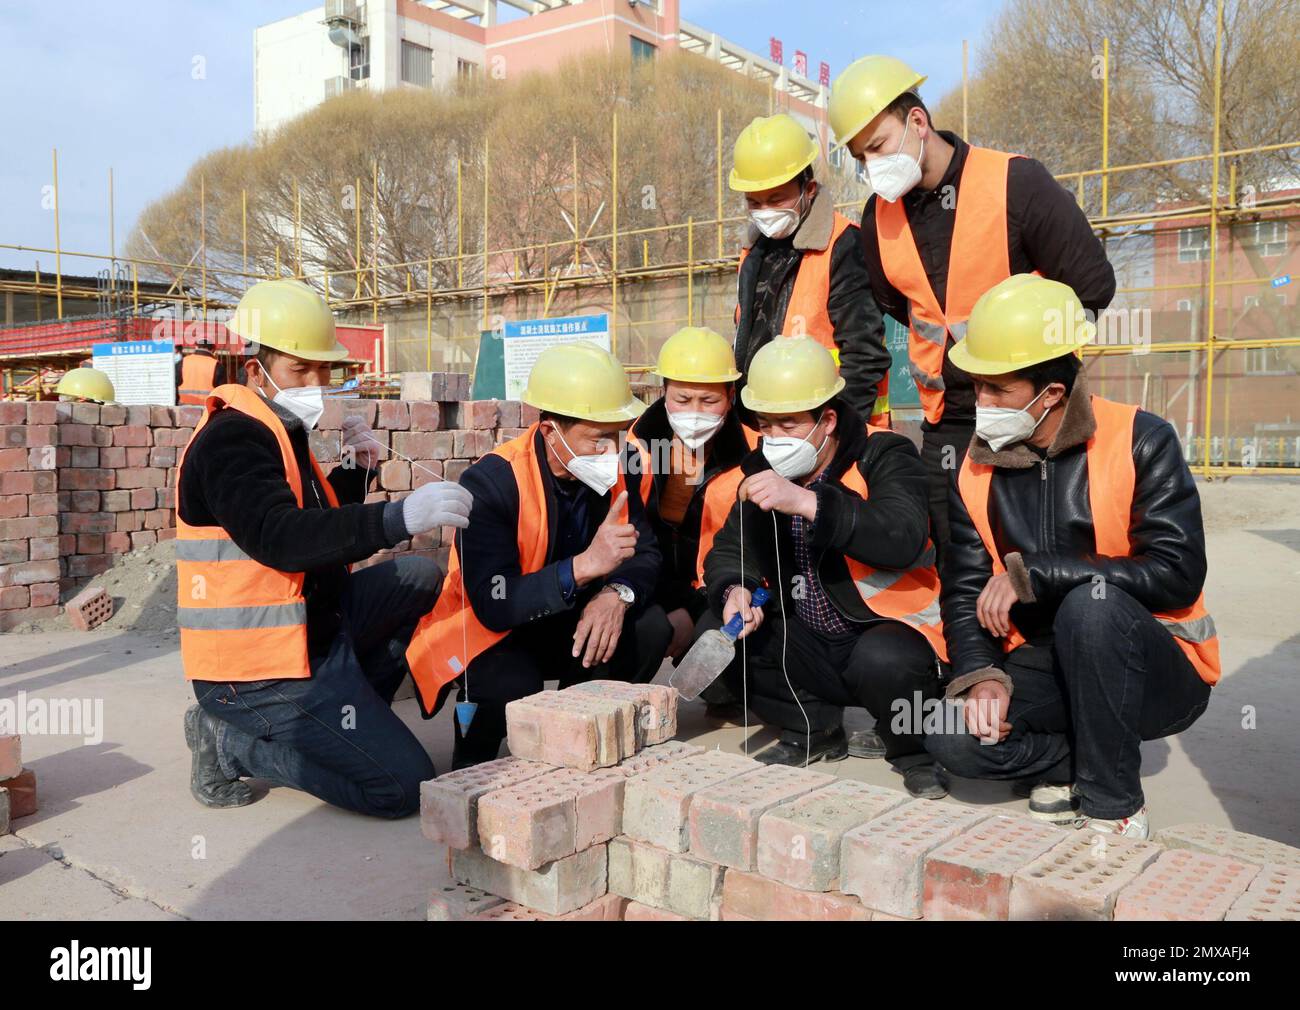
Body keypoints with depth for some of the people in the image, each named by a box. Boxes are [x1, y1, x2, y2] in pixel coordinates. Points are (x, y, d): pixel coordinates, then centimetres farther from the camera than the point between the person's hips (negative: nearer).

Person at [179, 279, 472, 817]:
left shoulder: (280, 433, 14)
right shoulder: (232, 439, -18)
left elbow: (325, 536, 17)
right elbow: (282, 539, -34)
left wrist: (354, 472, 1)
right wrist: (400, 516, -43)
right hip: (260, 672, -10)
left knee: (419, 579, 15)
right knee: (404, 786, -10)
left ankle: (343, 718, 10)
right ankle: (233, 743, 0)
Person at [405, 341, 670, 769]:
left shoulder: (623, 466, -10)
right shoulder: (490, 483, -27)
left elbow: (645, 552, -7)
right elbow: (493, 605, -32)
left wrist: (618, 593, -31)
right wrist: (584, 566, -45)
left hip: (573, 622, 5)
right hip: (489, 633, -5)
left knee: (650, 626, -20)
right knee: (511, 688, -34)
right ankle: (471, 766, 2)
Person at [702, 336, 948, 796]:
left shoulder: (884, 456, -14)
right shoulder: (764, 468, 5)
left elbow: (905, 538, -33)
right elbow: (728, 553, 9)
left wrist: (806, 502, -43)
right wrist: (736, 590, -16)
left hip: (890, 632, -5)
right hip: (810, 645, 6)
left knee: (882, 661, -38)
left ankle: (913, 750, -1)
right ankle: (814, 731, 7)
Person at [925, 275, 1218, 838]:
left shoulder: (1140, 442, -13)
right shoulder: (978, 470, 0)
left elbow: (1177, 573, -22)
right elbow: (964, 592, -1)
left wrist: (1032, 573, -23)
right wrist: (982, 674, -20)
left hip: (1158, 672, -3)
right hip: (1045, 667, 4)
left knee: (1090, 602, -36)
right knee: (952, 735, -23)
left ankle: (1113, 803, -16)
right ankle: (1077, 758, 6)